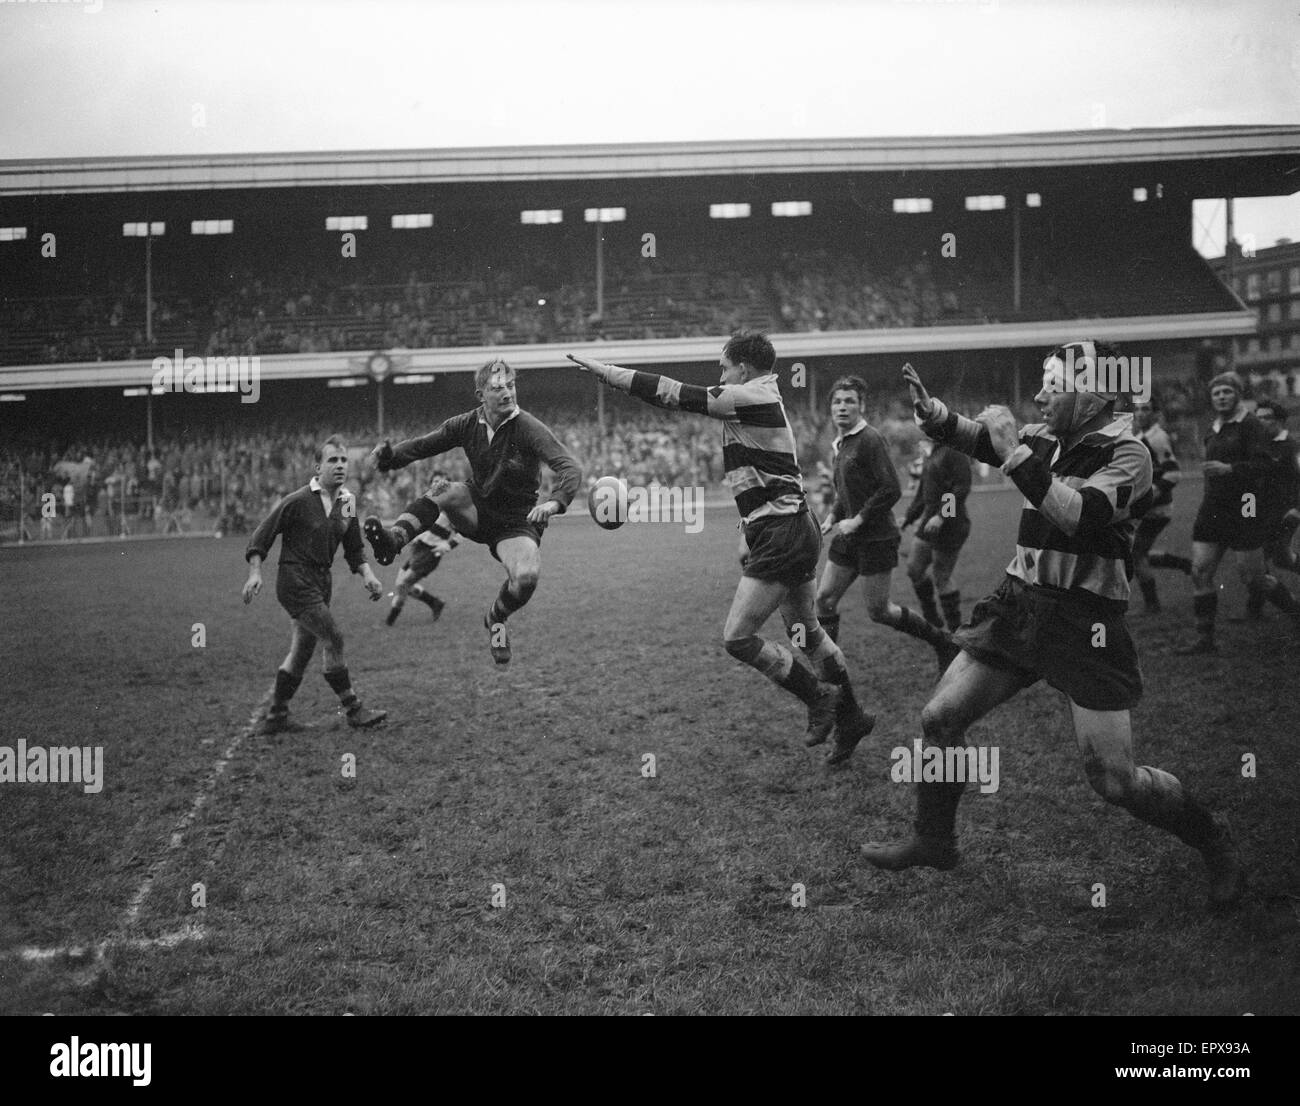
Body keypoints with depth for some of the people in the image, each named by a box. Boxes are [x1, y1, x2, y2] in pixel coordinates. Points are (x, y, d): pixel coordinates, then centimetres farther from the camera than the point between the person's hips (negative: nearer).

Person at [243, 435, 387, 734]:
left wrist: (367, 574, 0)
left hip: (322, 580, 8)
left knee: (302, 650, 11)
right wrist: (255, 573, -17)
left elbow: (354, 548, 16)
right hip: (295, 578, -8)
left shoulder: (347, 502, 7)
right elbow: (262, 536, -8)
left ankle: (276, 717, 22)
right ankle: (353, 710, -3)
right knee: (333, 639, -12)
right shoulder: (298, 501, -13)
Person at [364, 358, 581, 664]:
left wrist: (555, 502, -47)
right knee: (444, 490, -28)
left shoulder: (529, 428, -17)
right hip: (476, 509, 3)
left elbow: (570, 468, -26)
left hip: (517, 521, -3)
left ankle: (497, 619, 4)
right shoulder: (467, 424, -4)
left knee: (527, 577, -28)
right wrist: (390, 456, -22)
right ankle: (395, 539, -39)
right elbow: (423, 445, 1)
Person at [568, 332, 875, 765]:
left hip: (781, 535, -10)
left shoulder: (748, 397, -13)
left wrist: (606, 371, -10)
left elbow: (675, 394, -16)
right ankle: (850, 718, 30)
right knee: (807, 633, 19)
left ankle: (820, 698, 5)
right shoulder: (765, 401, 17)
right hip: (794, 531, 10)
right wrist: (749, 535, 22)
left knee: (737, 638, -8)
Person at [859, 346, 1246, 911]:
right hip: (1018, 605, 7)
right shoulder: (1046, 438, 7)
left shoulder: (1126, 452, -13)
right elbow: (976, 436, 1)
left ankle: (1213, 840, 21)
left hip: (1084, 623, -6)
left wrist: (1014, 452, -28)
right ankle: (934, 842, 25)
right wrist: (930, 410, -19)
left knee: (1114, 779, -6)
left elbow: (1080, 516, -27)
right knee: (939, 718, 5)